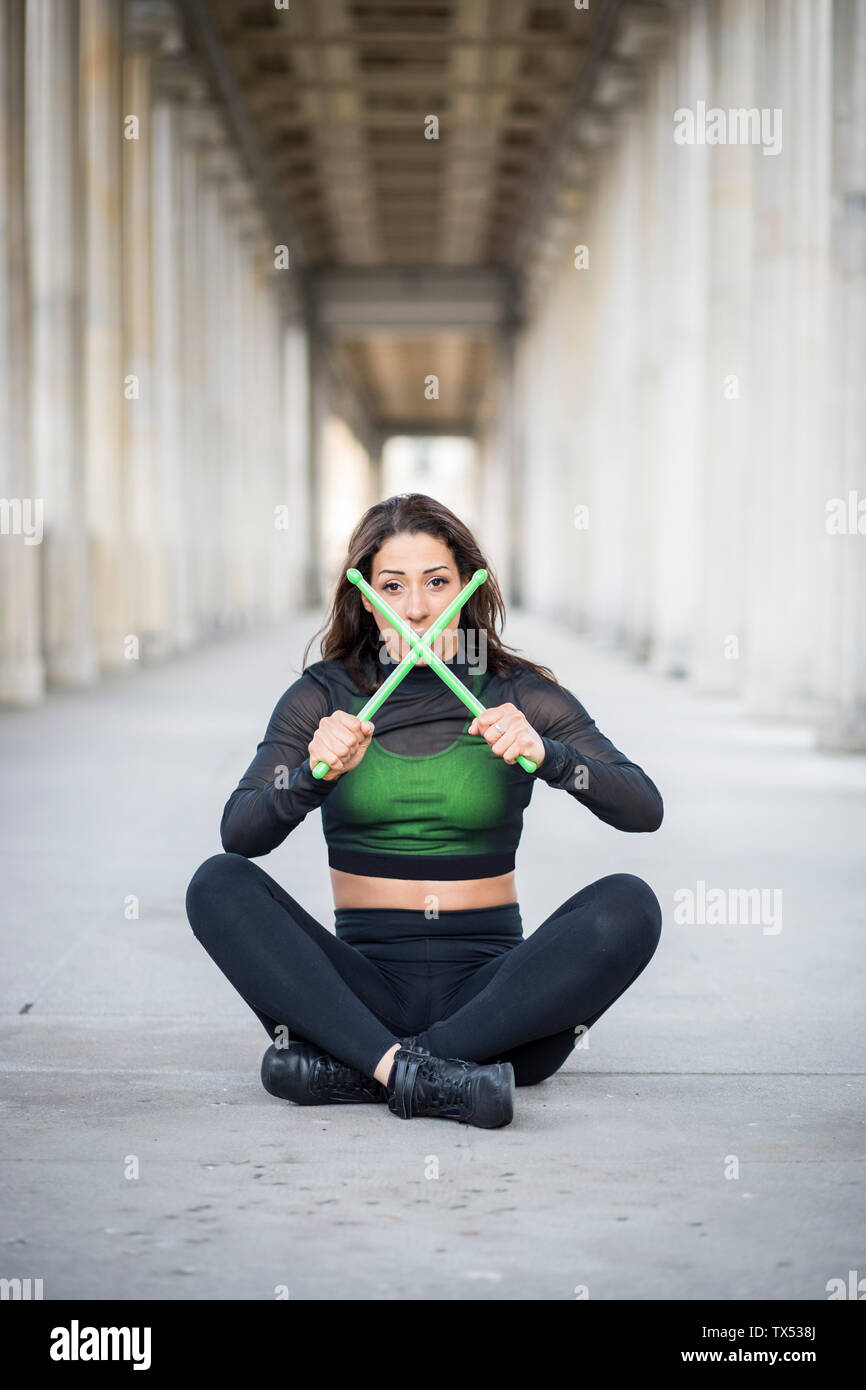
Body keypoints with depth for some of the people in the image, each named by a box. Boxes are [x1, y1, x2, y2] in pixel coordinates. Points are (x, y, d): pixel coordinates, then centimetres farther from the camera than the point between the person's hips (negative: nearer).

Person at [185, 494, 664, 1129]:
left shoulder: (522, 696, 5)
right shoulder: (324, 696, 6)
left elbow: (644, 808, -6)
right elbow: (239, 834, -6)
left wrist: (545, 755, -23)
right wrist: (315, 773, -25)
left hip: (489, 993, 0)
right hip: (366, 988, 0)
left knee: (629, 904, -26)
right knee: (219, 885, -21)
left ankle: (354, 1068, -28)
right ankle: (416, 1073, -36)